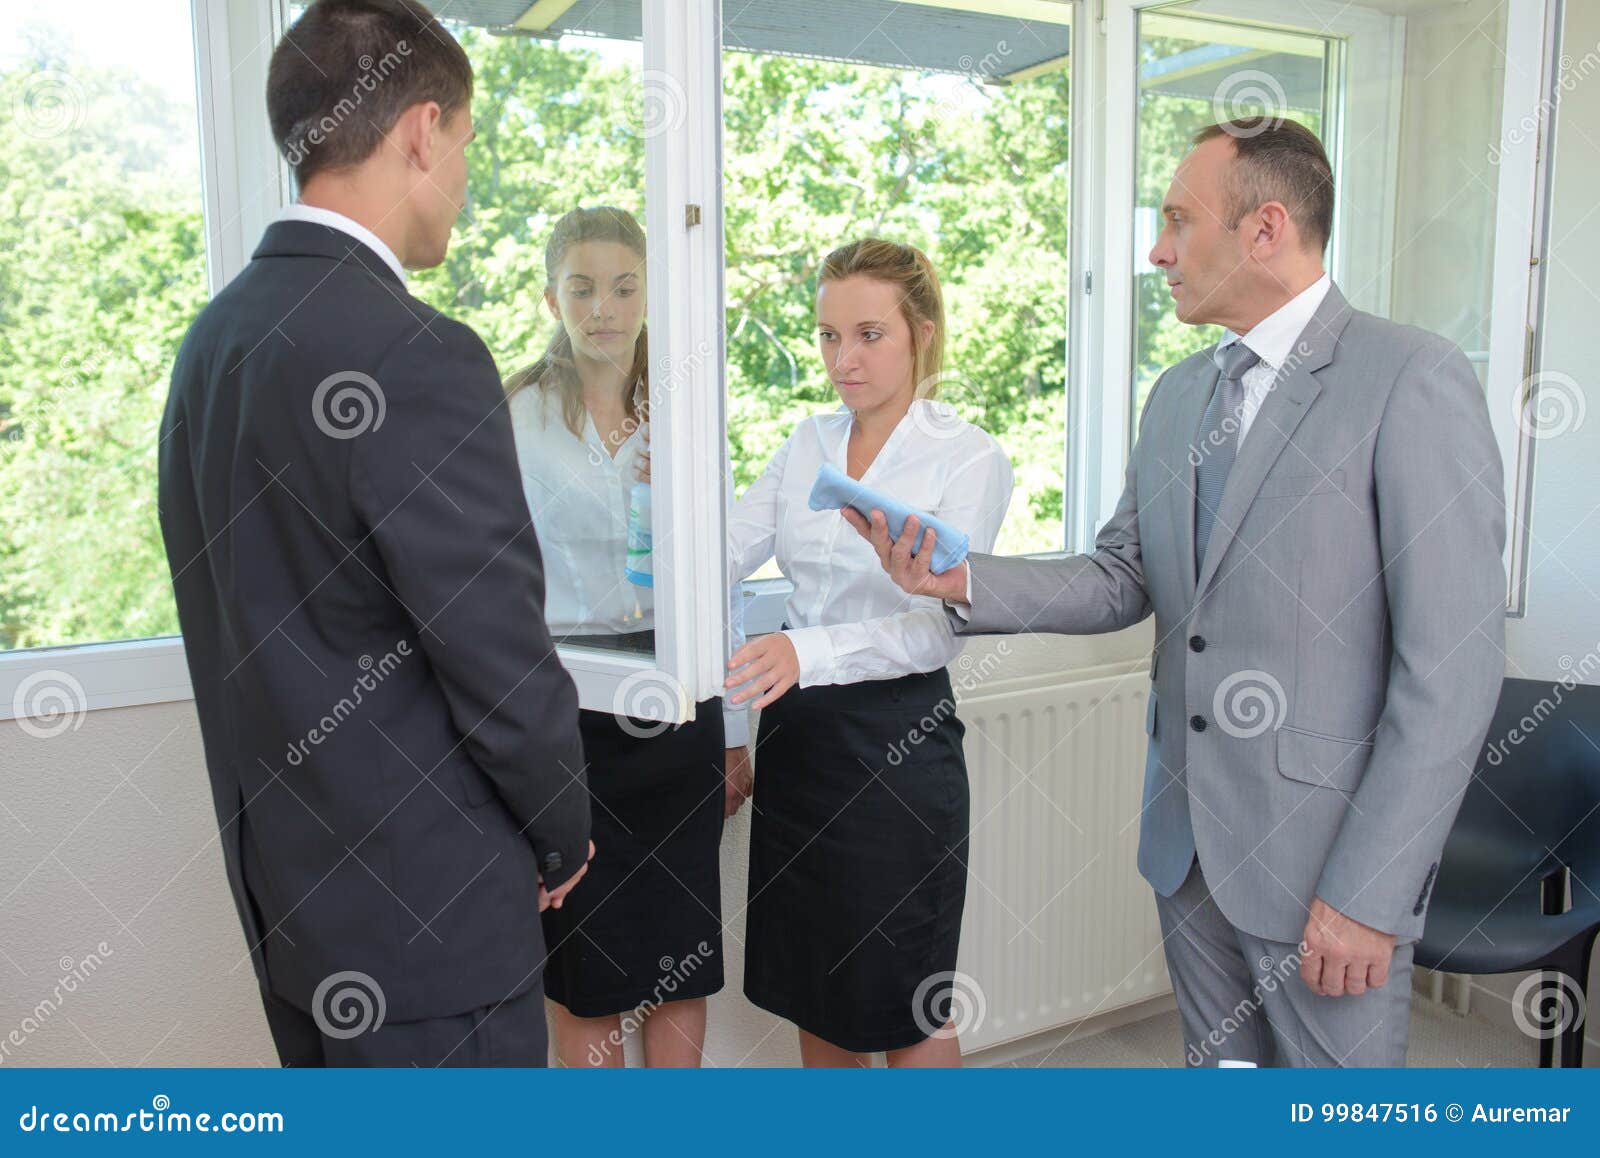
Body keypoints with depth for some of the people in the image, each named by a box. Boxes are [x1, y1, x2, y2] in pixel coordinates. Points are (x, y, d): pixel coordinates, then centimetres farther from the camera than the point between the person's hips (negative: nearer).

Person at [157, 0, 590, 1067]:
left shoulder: (216, 336, 4)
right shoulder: (418, 356, -23)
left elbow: (259, 617, 10)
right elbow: (501, 662, -21)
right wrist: (564, 839, -3)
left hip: (285, 889, 9)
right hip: (422, 917, -8)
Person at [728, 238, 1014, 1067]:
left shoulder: (969, 458, -9)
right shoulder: (807, 444, 8)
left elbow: (934, 627, -21)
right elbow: (725, 554, 1)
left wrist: (807, 653, -36)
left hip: (898, 737, -5)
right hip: (798, 733, 6)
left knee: (904, 1003, 9)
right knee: (811, 981, 18)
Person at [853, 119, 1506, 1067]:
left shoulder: (1414, 381, -14)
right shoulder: (1178, 394, 9)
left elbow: (1452, 666, -17)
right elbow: (1123, 579, 10)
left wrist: (1369, 893, -17)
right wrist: (962, 581, -7)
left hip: (1322, 850, -6)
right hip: (1190, 841, 7)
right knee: (1219, 1062, 22)